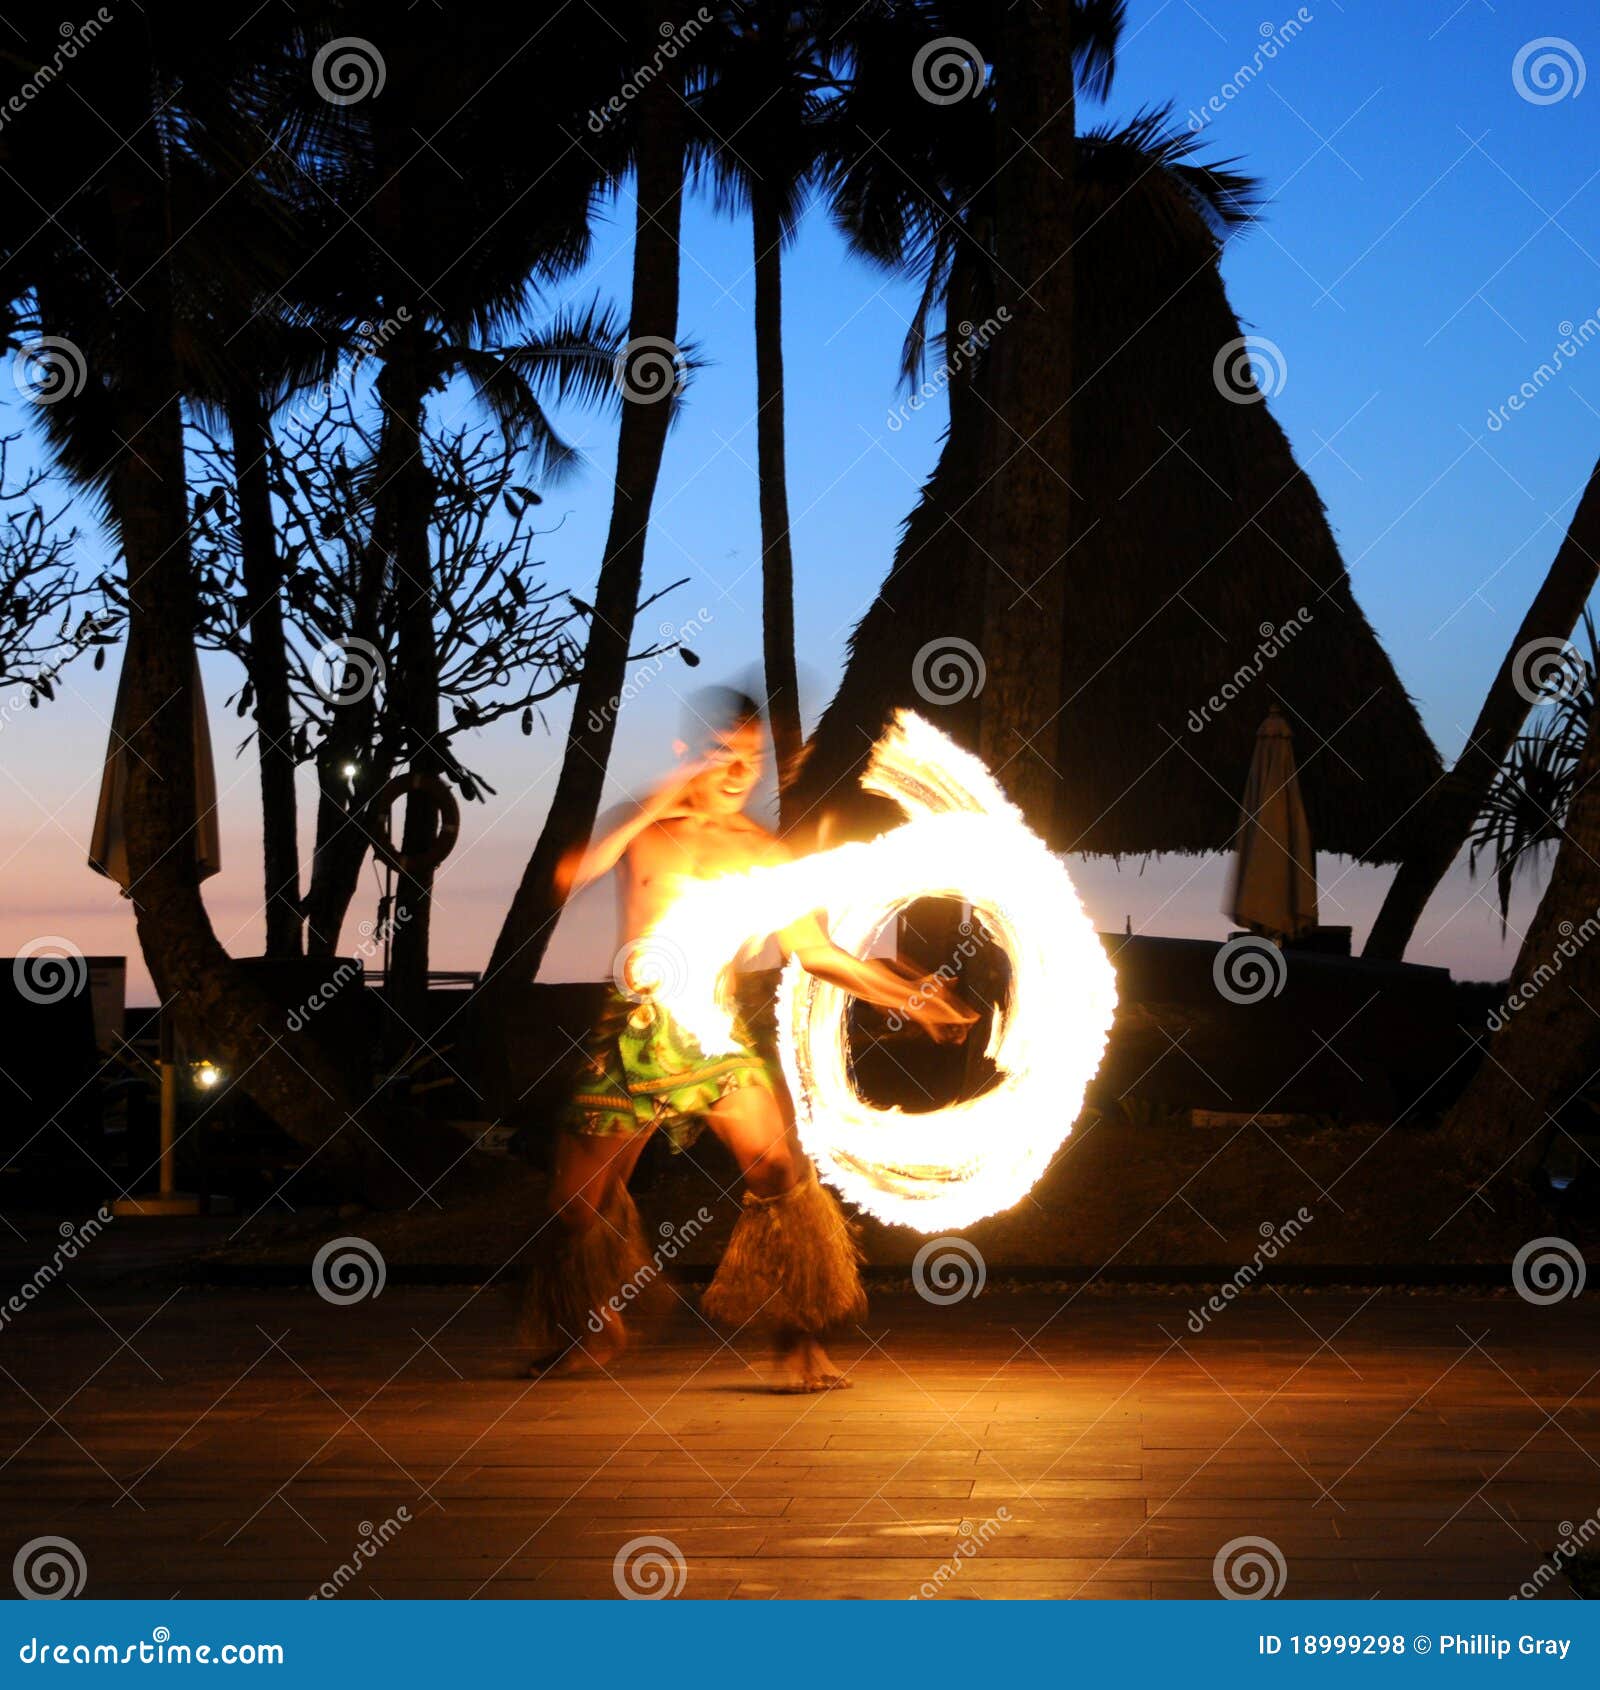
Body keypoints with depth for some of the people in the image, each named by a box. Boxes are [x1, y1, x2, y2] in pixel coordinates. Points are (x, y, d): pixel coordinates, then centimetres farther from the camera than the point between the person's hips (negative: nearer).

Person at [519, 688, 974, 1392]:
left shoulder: (762, 853, 6)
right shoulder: (638, 829, 3)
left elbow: (815, 950, 8)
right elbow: (566, 878, -13)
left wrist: (905, 994, 1)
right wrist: (647, 813, -15)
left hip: (716, 1035, 0)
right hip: (632, 1035, 0)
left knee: (779, 1169, -22)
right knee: (577, 1200, 9)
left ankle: (798, 1344, -16)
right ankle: (596, 1333, 35)